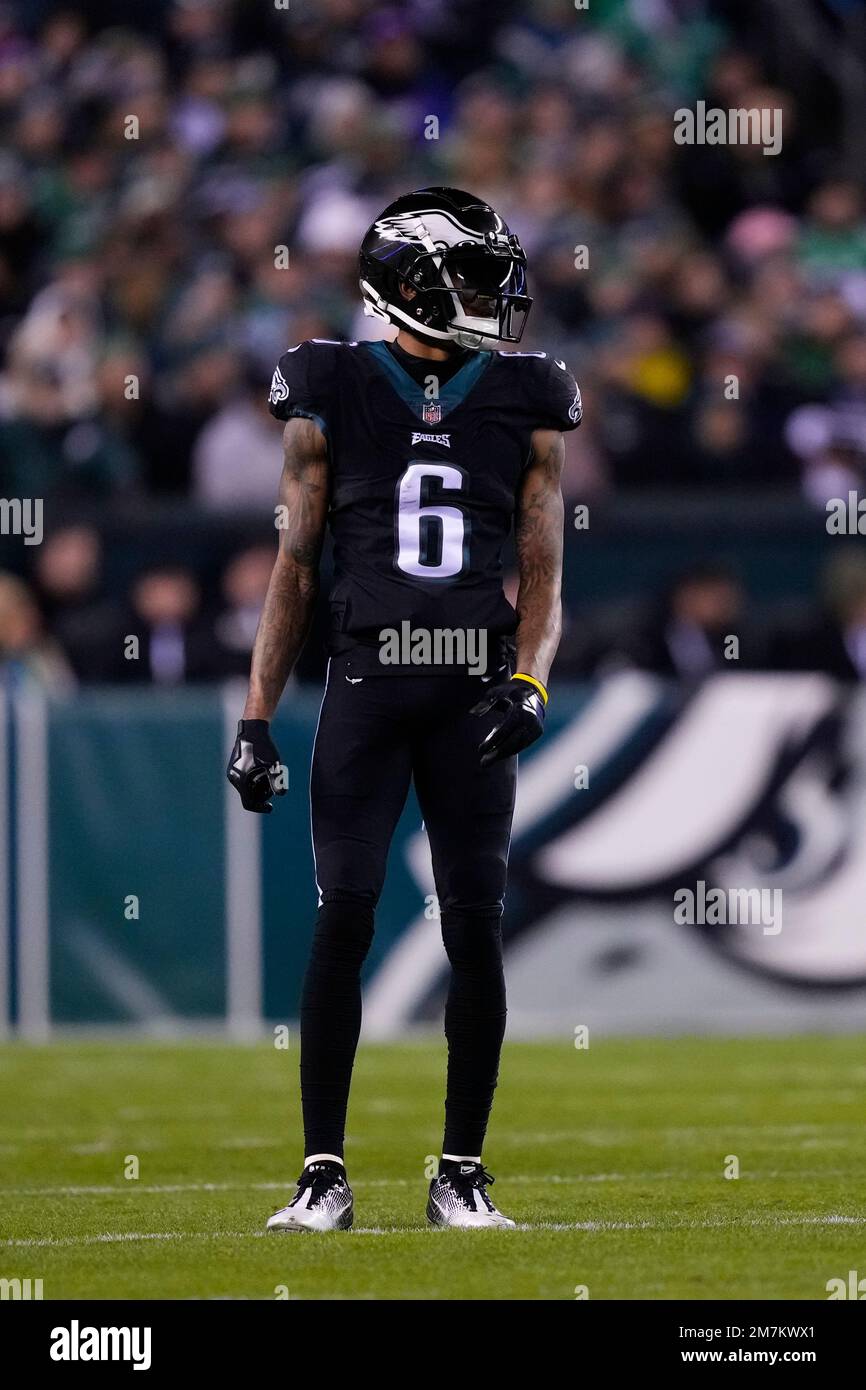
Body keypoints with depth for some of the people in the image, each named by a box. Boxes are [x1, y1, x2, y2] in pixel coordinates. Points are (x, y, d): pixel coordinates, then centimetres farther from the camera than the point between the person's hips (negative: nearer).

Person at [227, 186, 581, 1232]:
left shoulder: (522, 403, 9)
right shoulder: (333, 398, 5)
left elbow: (543, 574, 7)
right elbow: (294, 567, 7)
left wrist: (528, 683, -11)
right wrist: (256, 717, 2)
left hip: (474, 691, 1)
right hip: (366, 682, -1)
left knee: (476, 926, -2)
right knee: (343, 918, -7)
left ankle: (461, 1172, 7)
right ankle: (324, 1175, -1)